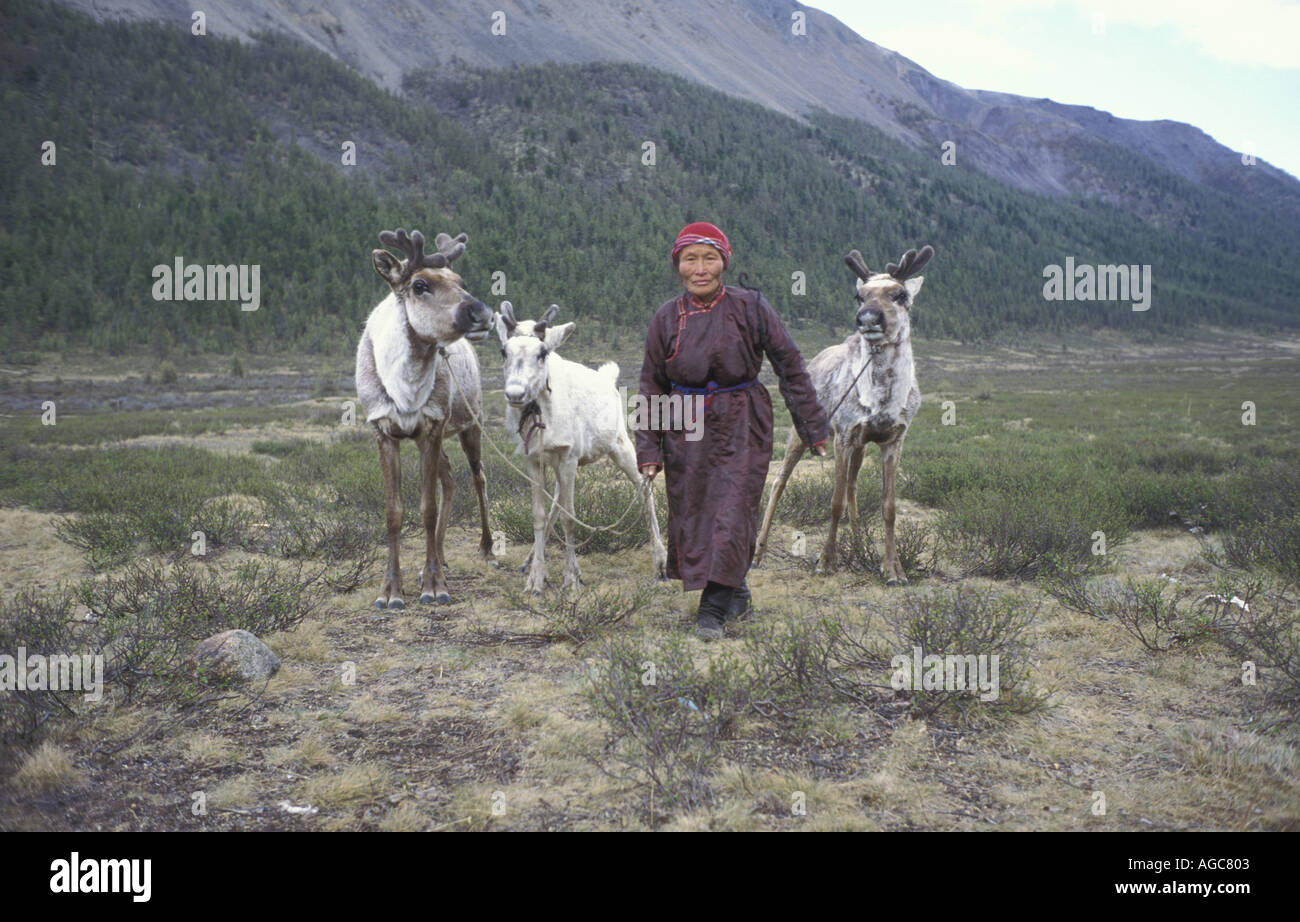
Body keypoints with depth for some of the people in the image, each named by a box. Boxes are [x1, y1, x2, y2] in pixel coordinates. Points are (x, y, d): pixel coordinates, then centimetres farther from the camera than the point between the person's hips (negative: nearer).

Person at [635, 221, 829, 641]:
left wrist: (813, 426, 1)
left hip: (742, 426, -3)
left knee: (732, 514, -7)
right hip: (687, 430, 3)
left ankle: (714, 608, 2)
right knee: (693, 515, 7)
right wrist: (648, 448, 2)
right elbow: (652, 386, 6)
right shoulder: (666, 318, 1)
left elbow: (790, 366, 0)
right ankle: (736, 592, 28)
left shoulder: (750, 307, -6)